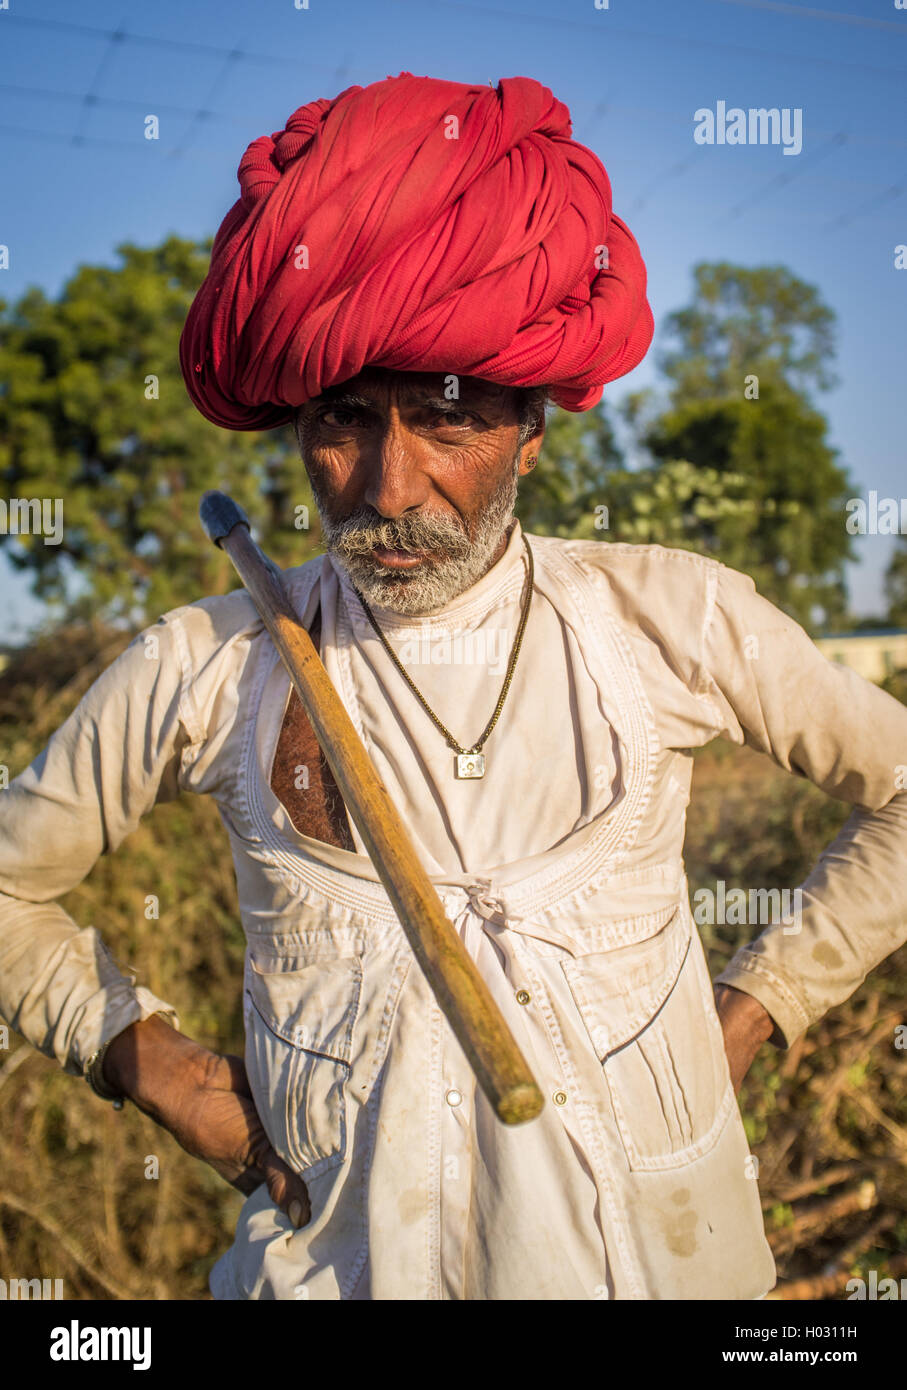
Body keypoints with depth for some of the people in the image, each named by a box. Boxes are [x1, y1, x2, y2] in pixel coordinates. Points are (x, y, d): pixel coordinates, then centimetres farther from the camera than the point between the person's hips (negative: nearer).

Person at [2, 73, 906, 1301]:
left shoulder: (670, 622, -10)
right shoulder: (208, 668, -9)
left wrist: (757, 1006, -2)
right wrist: (150, 1059, -4)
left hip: (653, 1242, 1)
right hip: (335, 1250, 0)